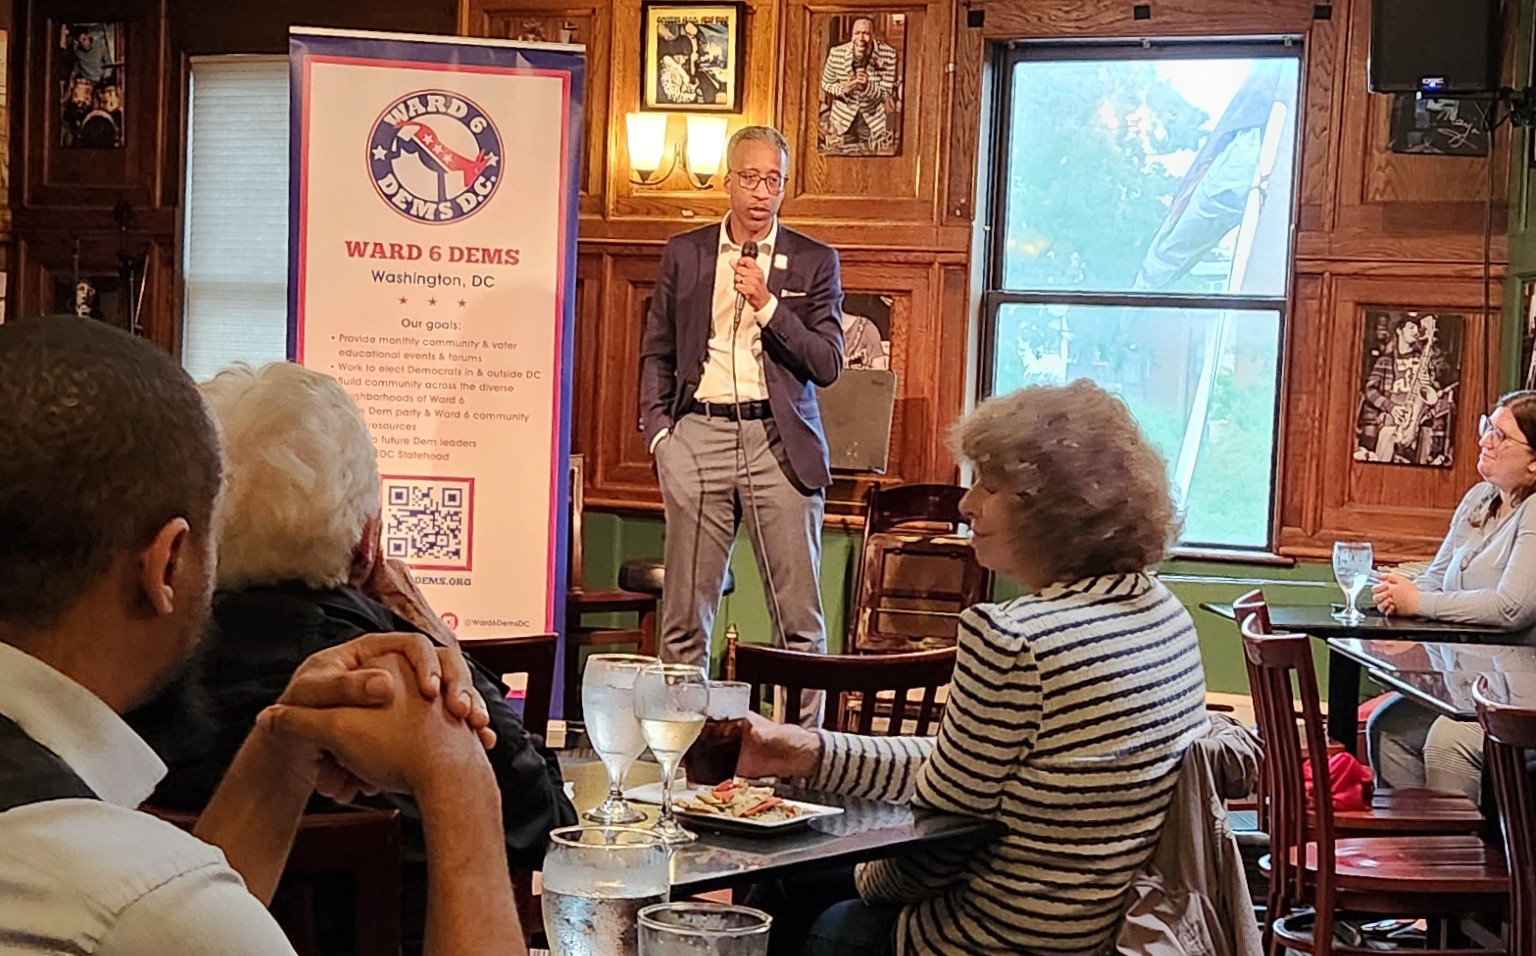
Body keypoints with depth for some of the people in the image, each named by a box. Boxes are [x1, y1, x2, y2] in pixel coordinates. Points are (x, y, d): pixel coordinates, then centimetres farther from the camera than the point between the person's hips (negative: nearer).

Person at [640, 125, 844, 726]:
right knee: (685, 614, 2)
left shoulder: (814, 262, 7)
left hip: (780, 442, -1)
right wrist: (659, 431, 3)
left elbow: (828, 366, 0)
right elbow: (656, 353, 15)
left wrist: (768, 305, -10)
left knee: (800, 619, -2)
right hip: (699, 436, 1)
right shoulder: (684, 254, 12)